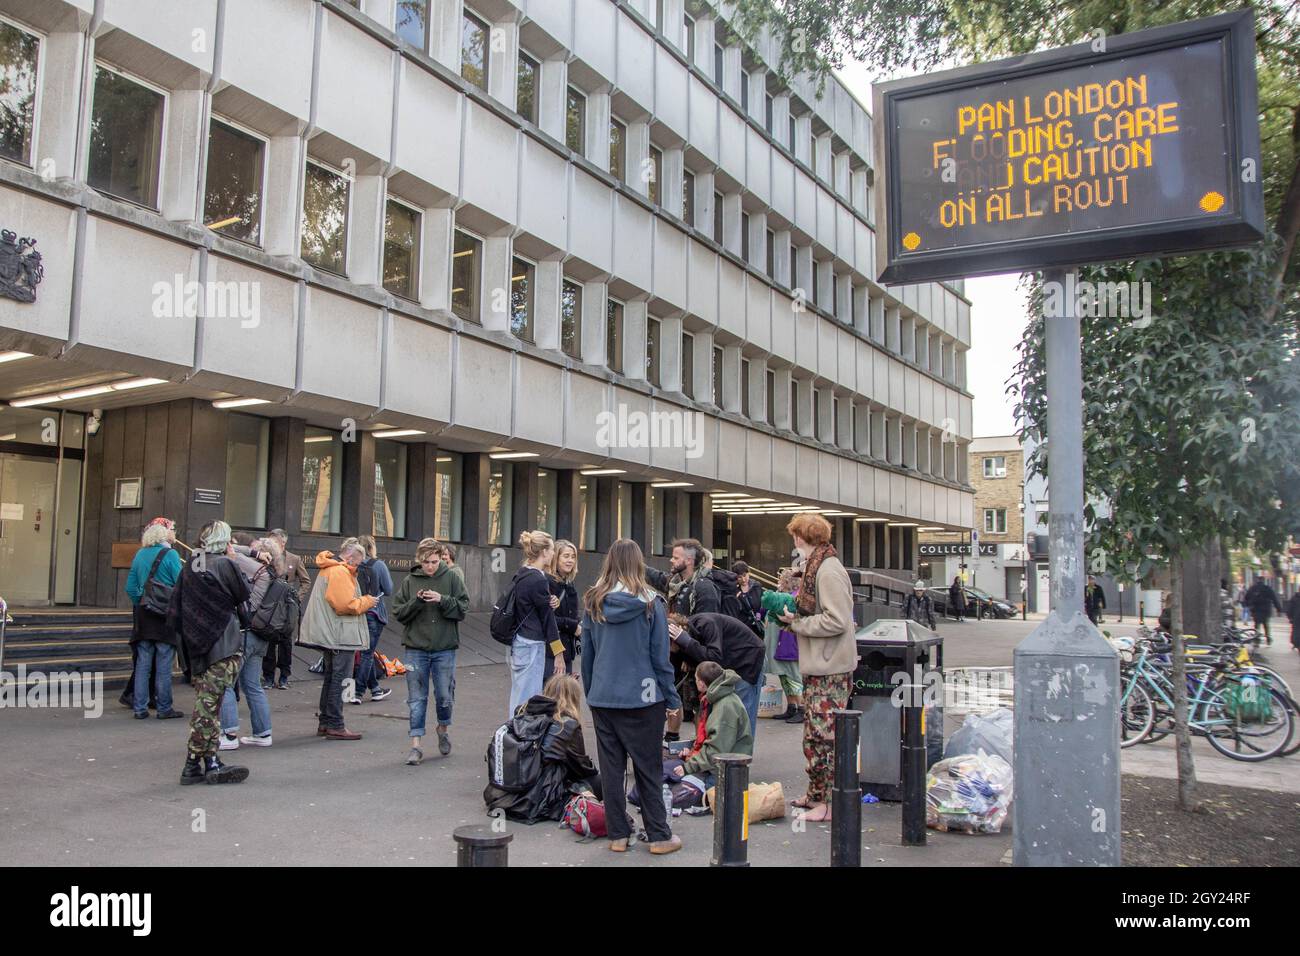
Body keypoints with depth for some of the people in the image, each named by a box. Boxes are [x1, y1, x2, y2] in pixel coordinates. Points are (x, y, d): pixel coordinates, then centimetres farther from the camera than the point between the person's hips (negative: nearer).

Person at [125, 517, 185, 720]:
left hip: (143, 614, 5)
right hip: (165, 615, -5)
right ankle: (164, 708, 5)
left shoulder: (140, 555, 8)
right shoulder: (170, 554, -9)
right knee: (163, 664, 0)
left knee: (143, 663, 9)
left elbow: (130, 587, 9)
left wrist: (139, 604, 18)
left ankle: (140, 707, 11)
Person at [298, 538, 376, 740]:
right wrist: (367, 602, -7)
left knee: (331, 678, 17)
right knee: (340, 680, -6)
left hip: (330, 635, 11)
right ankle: (335, 726, -3)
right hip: (341, 637, -11)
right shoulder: (340, 572, -16)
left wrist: (362, 602, 13)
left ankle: (325, 723, 23)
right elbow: (347, 605, -22)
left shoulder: (329, 569, 18)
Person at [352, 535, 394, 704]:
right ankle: (358, 692, -1)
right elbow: (389, 590, -5)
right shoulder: (378, 565, -10)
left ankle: (375, 689, 26)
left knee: (367, 651, 16)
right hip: (373, 613, -4)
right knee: (367, 653, 2)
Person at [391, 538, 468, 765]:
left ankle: (444, 727, 36)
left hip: (444, 649, 0)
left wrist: (442, 600, -18)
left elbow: (463, 609, -4)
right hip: (416, 649, 1)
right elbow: (398, 612, 1)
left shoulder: (452, 578, -1)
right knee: (416, 699, 3)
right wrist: (416, 601, -15)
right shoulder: (410, 581, 2)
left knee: (444, 696, 7)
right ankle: (416, 745, 9)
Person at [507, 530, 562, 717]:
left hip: (517, 642, 9)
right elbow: (547, 618, -10)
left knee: (517, 697, 14)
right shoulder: (539, 580, -14)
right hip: (531, 645, -9)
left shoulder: (519, 576, 11)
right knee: (527, 701, -6)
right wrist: (558, 653, -5)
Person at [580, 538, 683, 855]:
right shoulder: (650, 604, -9)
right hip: (642, 698, -2)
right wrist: (671, 697, 4)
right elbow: (660, 656, -5)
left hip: (602, 698, 3)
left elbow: (586, 654, 6)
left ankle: (617, 835, 16)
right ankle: (659, 835, 14)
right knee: (648, 769, 7)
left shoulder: (593, 603, -1)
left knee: (611, 768, 9)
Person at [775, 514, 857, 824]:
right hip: (817, 666, 11)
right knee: (814, 733, 18)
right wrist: (794, 612, 4)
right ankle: (816, 794, 28)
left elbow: (837, 621, -23)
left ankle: (830, 802, 3)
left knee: (822, 735, -5)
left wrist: (797, 622, -15)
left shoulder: (829, 571, -18)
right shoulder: (816, 568, 15)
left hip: (830, 670, -11)